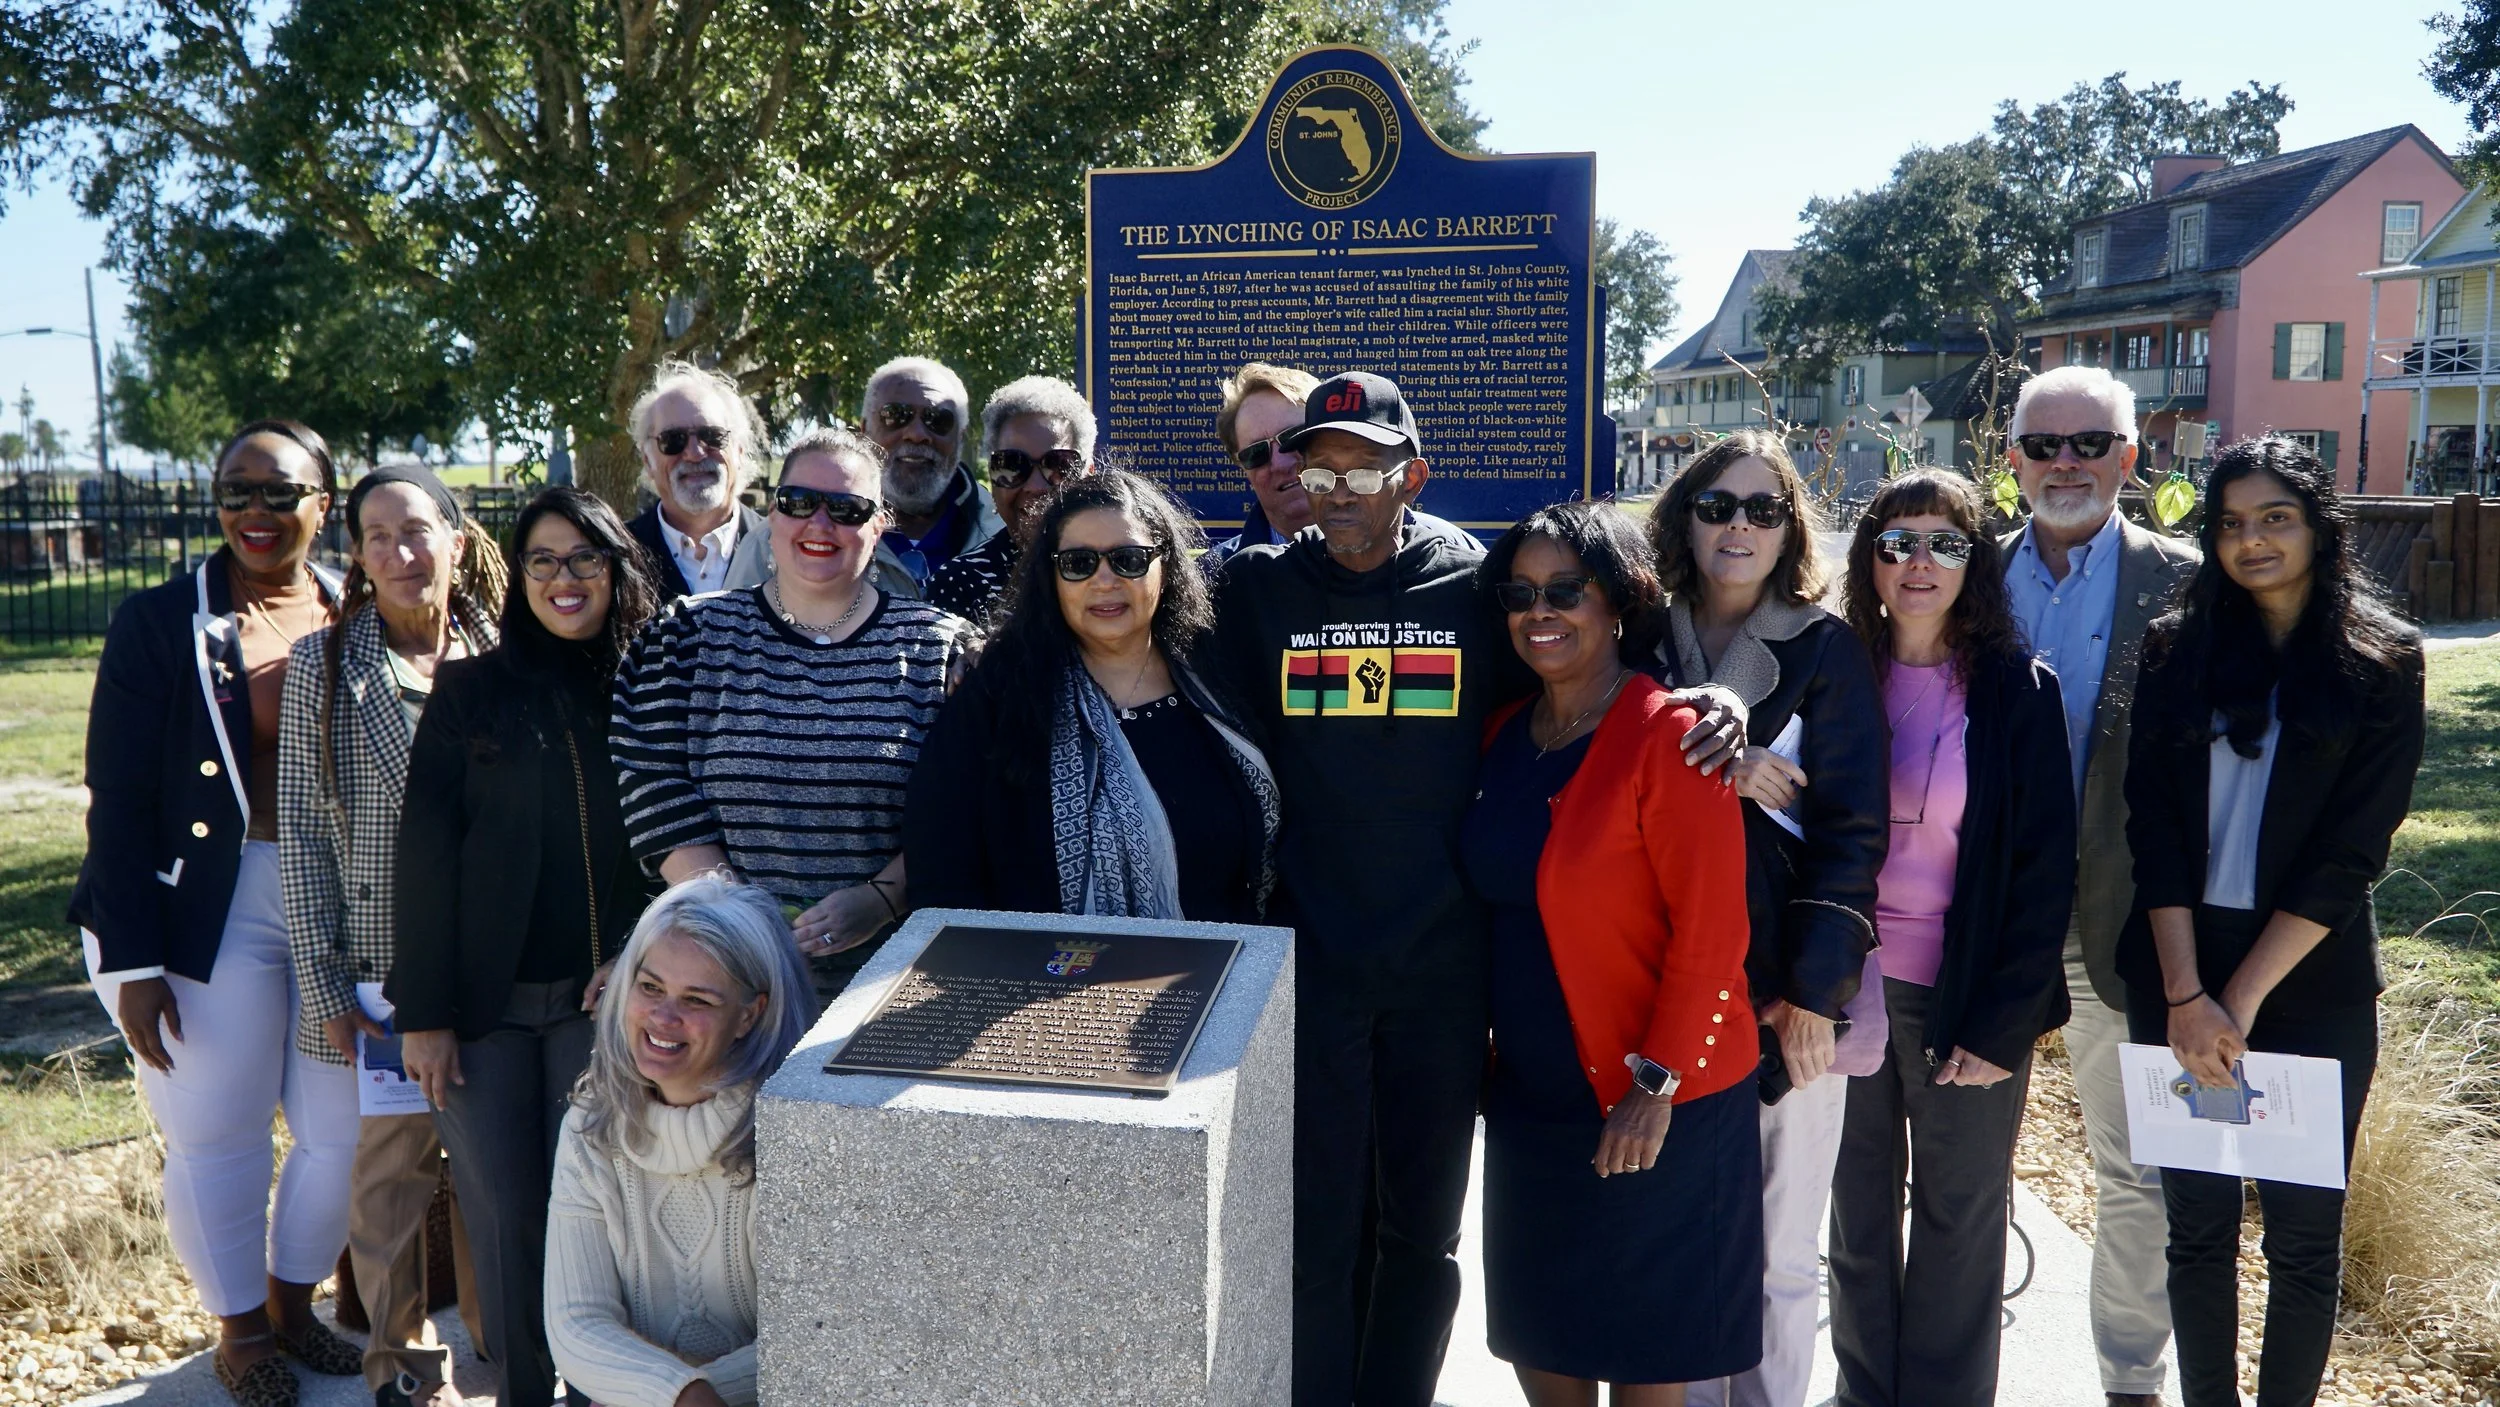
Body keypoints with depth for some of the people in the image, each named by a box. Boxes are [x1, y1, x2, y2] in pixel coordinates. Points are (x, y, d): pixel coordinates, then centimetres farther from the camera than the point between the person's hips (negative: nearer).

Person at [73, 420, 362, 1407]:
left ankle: (293, 1304, 34)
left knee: (344, 1130, 10)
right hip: (214, 911, -2)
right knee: (216, 1136, 7)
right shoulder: (160, 623, -4)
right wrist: (132, 960, -9)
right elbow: (119, 800, -5)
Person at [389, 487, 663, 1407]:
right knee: (502, 1219, 5)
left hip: (601, 999, 0)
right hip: (486, 1003, 0)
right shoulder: (470, 691, 2)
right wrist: (422, 1011, -5)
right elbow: (425, 855, -1)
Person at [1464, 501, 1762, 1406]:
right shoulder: (1506, 735, 5)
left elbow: (1710, 931, -18)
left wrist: (1657, 1083, -19)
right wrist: (1490, 1048, 9)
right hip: (1531, 1094, 6)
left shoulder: (1667, 736, -16)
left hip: (1652, 1102, -6)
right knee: (1536, 1331, 16)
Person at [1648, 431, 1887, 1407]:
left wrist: (1817, 990, -10)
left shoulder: (1827, 648, 0)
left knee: (1779, 1252, 6)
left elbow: (1851, 829, -4)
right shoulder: (1647, 642, 7)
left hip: (1789, 992, -2)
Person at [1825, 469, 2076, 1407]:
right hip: (1848, 989, 2)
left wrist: (2001, 1026, -11)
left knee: (1958, 1222, 11)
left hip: (1966, 1000, -2)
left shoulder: (2019, 692, -6)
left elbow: (2044, 870, -7)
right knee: (1857, 1214, 14)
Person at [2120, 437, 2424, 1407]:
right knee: (2196, 1219, 9)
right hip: (2177, 979, 2)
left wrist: (2242, 999, -13)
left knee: (2304, 1231, 8)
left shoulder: (2380, 660, -1)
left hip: (2313, 982, -1)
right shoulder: (2179, 649, 4)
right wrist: (2186, 993, -11)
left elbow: (2351, 850, -8)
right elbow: (2154, 824, -2)